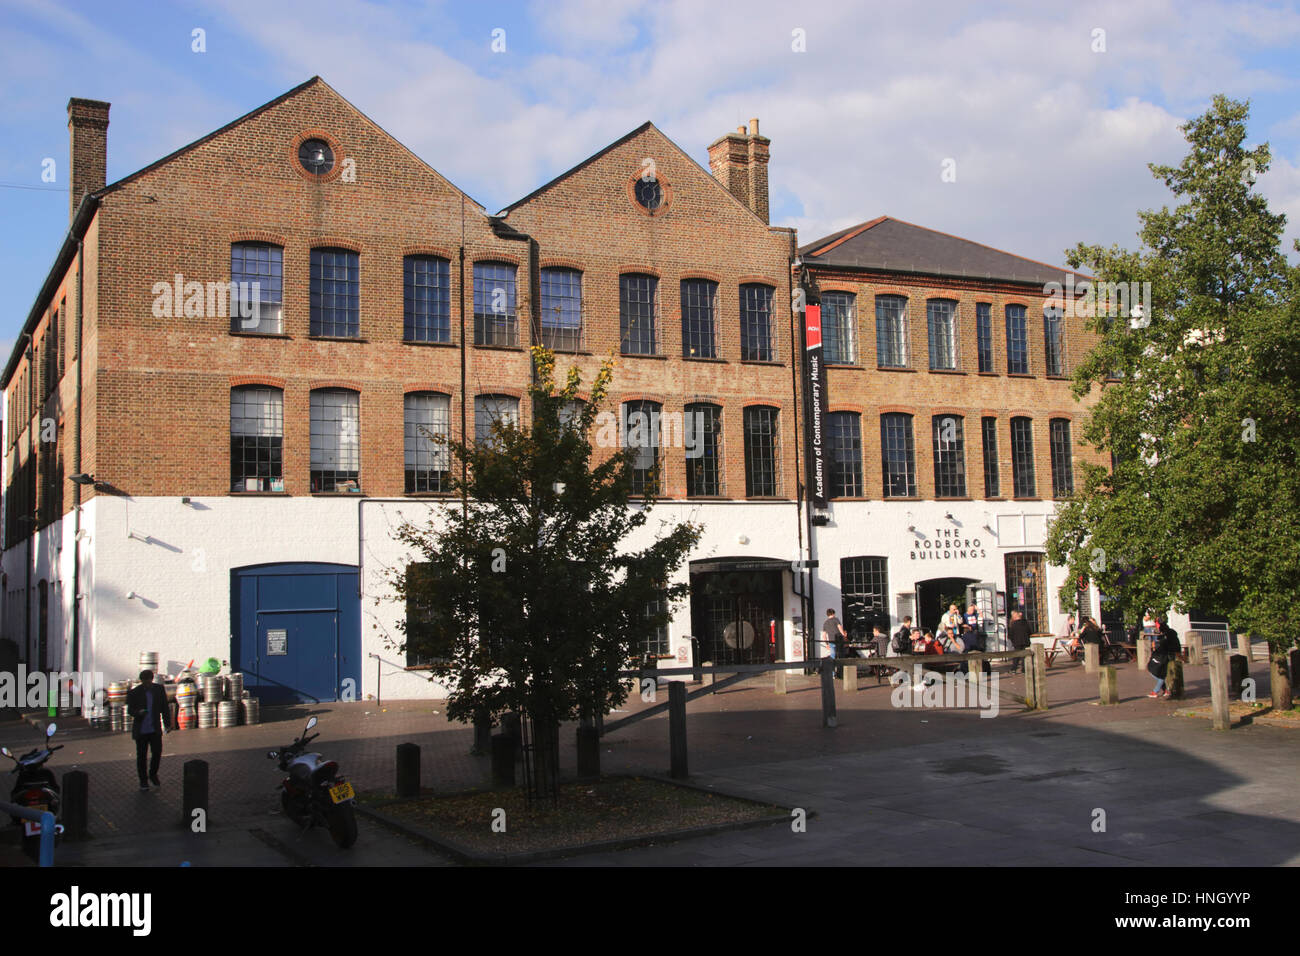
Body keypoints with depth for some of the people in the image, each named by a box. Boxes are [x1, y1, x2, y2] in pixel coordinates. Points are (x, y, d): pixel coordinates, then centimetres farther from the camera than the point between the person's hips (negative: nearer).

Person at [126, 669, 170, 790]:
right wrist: (138, 712, -27)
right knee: (141, 755, 5)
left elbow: (164, 708, 7)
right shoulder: (134, 693, -8)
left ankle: (153, 775, 22)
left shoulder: (159, 690, -1)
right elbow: (130, 710, -5)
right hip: (141, 729, -2)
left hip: (155, 729, 2)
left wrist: (167, 723, 7)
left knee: (157, 753, -2)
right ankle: (143, 780, 19)